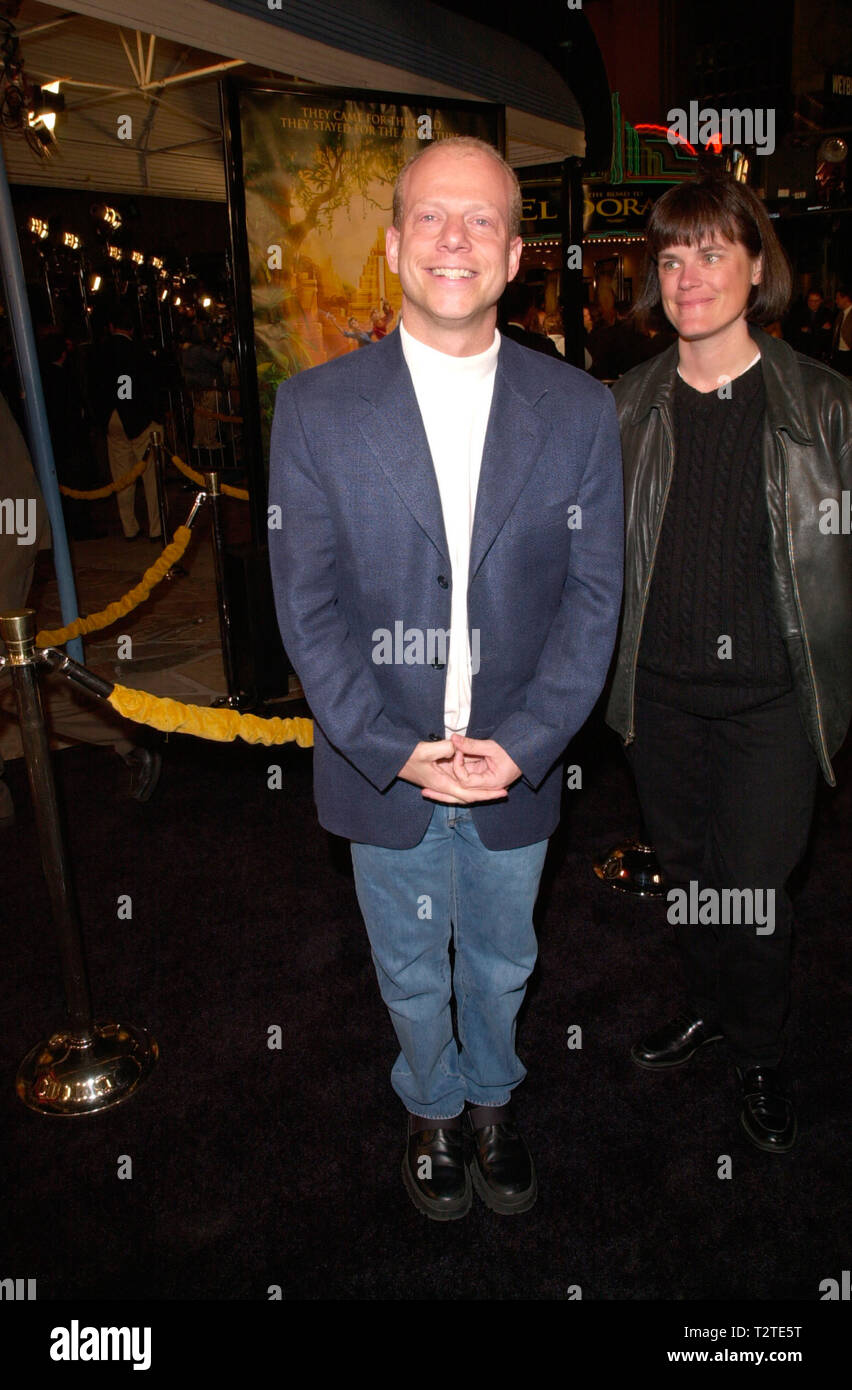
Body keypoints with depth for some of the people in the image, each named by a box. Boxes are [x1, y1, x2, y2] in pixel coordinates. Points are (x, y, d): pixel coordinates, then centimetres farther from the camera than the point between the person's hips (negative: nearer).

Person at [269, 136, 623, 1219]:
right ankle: (433, 1108, 50)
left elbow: (593, 594, -5)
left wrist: (524, 741, -17)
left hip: (519, 764, 1)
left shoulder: (579, 410, -5)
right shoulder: (314, 408, -7)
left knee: (500, 961, 23)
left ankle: (492, 1099, 52)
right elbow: (306, 604, -9)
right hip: (381, 764, 0)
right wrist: (395, 749, -17)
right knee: (411, 973, 20)